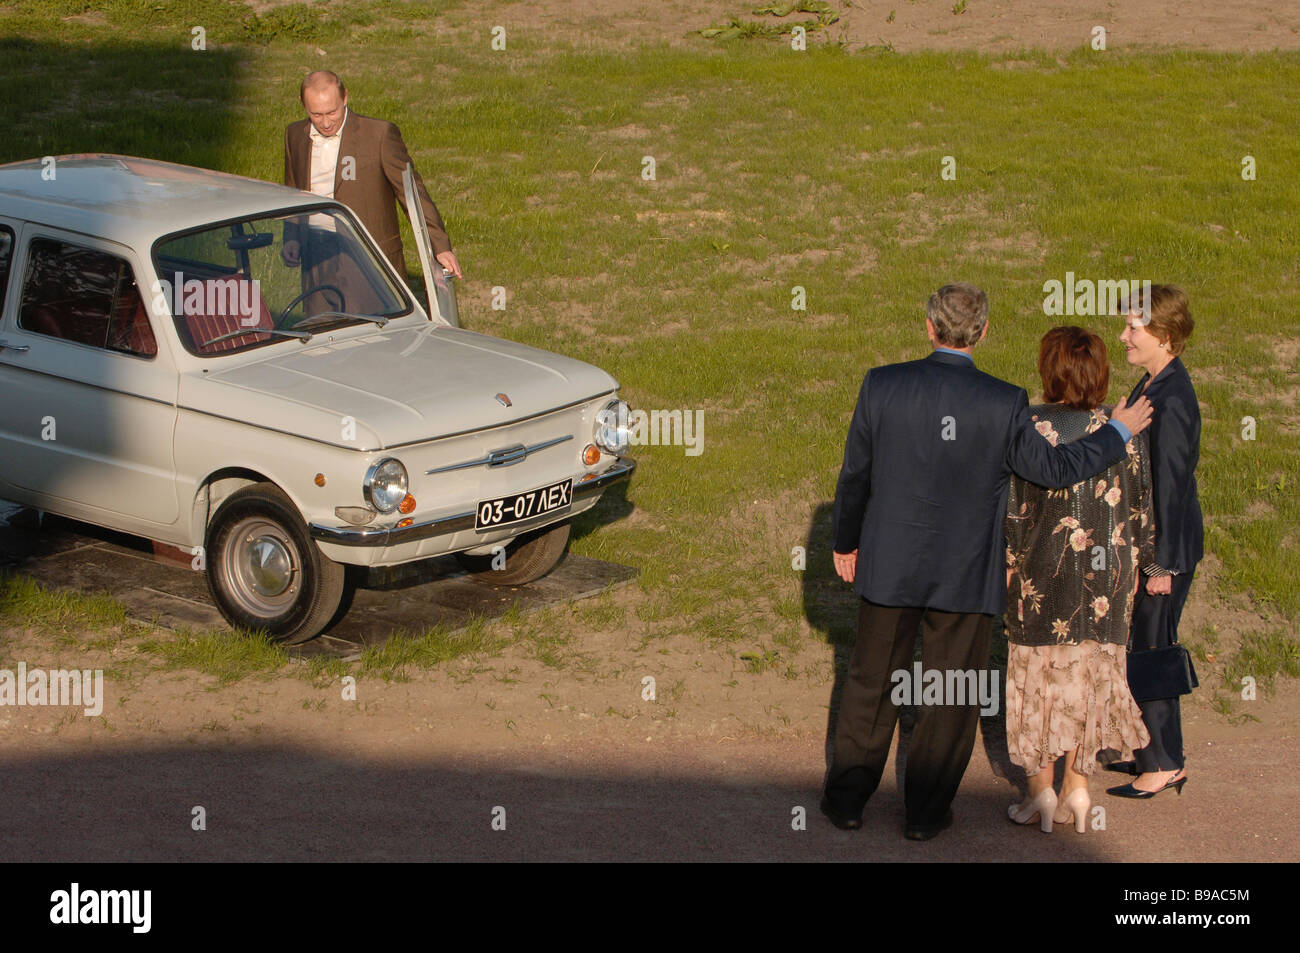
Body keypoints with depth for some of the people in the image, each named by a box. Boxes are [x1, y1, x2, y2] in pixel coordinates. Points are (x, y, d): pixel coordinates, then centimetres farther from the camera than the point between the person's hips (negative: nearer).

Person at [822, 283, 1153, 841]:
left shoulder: (881, 386, -11)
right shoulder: (1004, 403, -16)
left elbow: (855, 474, -2)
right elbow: (1053, 469, -5)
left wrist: (845, 542, 14)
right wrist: (1119, 432, 10)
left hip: (889, 566, 2)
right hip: (966, 576, -2)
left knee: (871, 684, 17)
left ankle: (846, 799, 26)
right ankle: (925, 813, 23)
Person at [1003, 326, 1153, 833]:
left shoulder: (1028, 428, -14)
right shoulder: (1127, 432, -5)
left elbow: (1010, 507, -11)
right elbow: (1142, 509, 1)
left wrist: (1007, 564, 2)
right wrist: (1133, 564, 14)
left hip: (1042, 570, -2)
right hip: (1107, 574, 3)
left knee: (1038, 676, 10)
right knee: (1091, 674, 14)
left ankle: (1041, 789, 15)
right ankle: (1078, 786, 18)